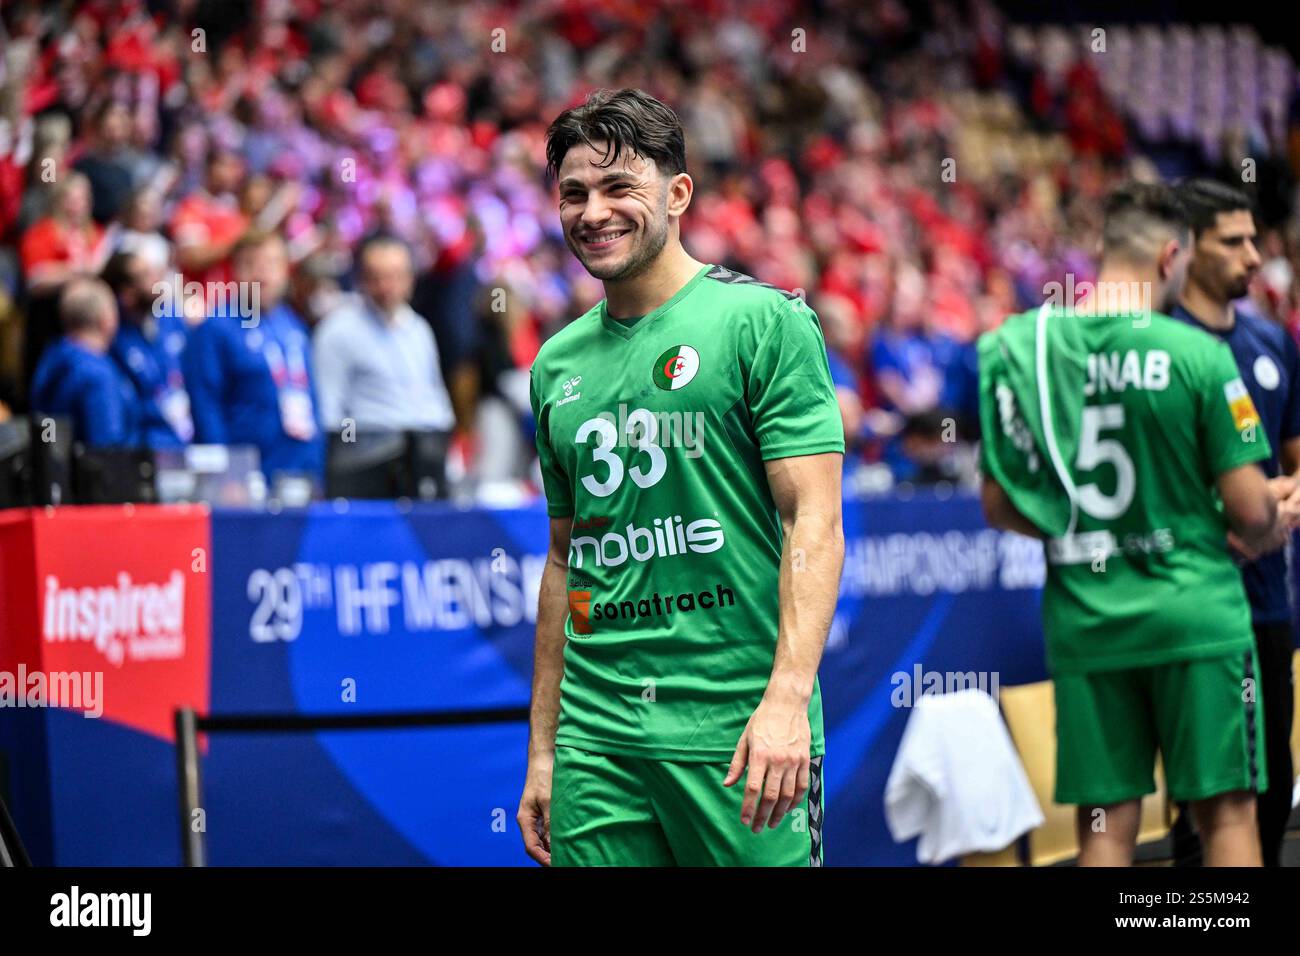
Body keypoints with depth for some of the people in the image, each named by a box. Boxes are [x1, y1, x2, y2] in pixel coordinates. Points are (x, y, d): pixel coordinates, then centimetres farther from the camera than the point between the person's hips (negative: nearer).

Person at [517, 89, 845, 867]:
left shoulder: (765, 321, -3)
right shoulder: (559, 364, 14)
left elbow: (814, 521, -9)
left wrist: (788, 698, -20)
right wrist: (542, 752, 16)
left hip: (736, 724, -5)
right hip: (597, 737, 5)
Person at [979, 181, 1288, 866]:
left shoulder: (1017, 348, 0)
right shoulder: (1196, 354, -11)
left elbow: (999, 508, 5)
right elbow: (1251, 510, -9)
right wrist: (1264, 531, 14)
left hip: (1082, 622, 3)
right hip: (1196, 616, -3)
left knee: (1106, 826, 7)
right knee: (1227, 812, 5)